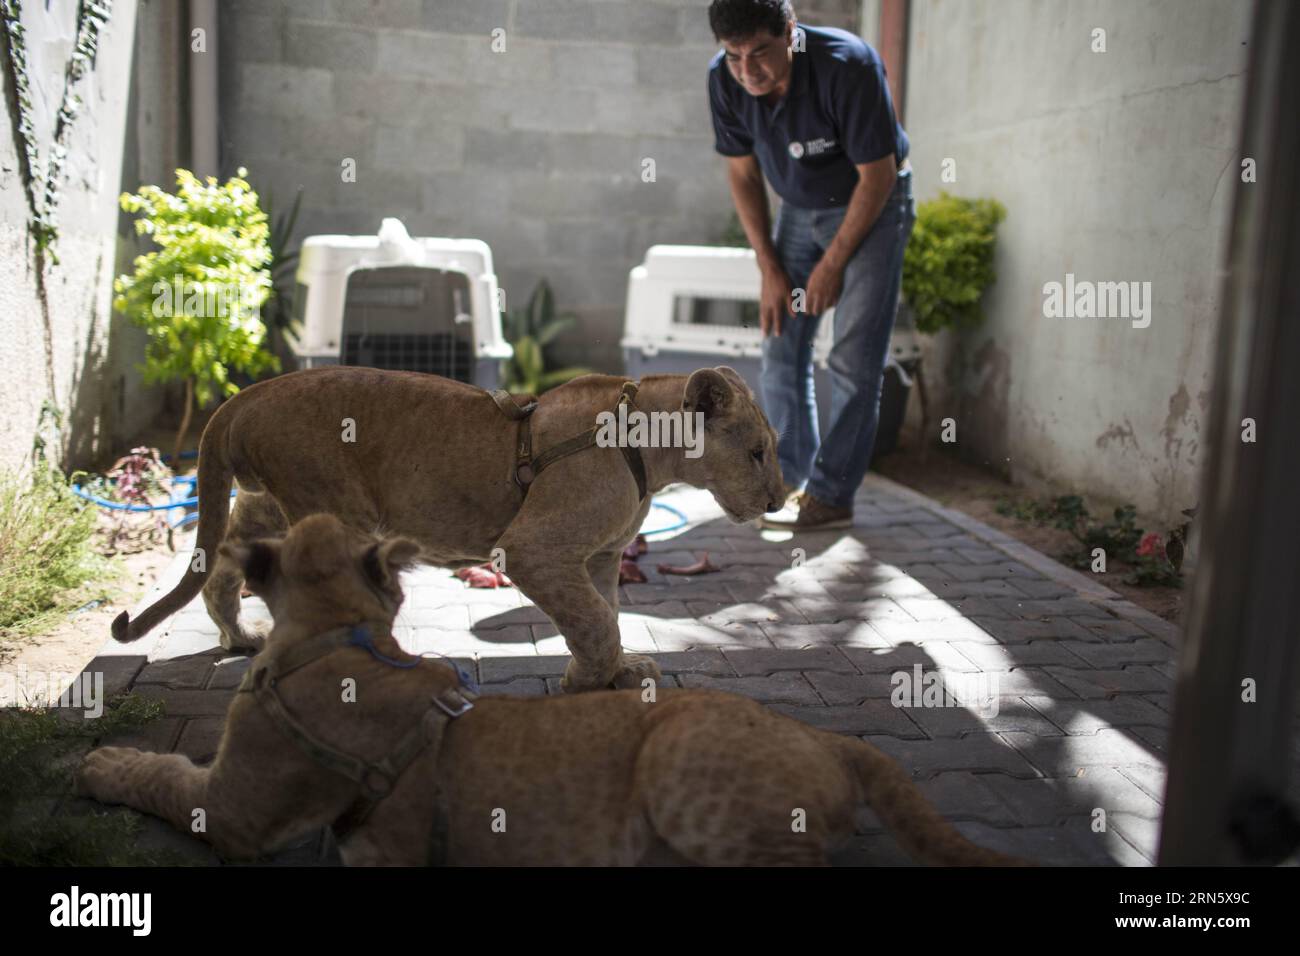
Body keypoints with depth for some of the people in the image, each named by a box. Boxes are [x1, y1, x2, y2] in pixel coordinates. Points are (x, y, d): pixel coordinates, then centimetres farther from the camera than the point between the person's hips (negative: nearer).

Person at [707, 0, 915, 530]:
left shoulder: (847, 66, -30)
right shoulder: (724, 79, -15)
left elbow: (877, 175, -21)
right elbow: (743, 174, -2)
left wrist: (833, 263, -16)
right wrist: (770, 268, -5)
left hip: (870, 206, -5)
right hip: (799, 209, 5)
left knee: (853, 358, -10)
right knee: (781, 346, 0)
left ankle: (831, 496, -4)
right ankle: (792, 480, 12)